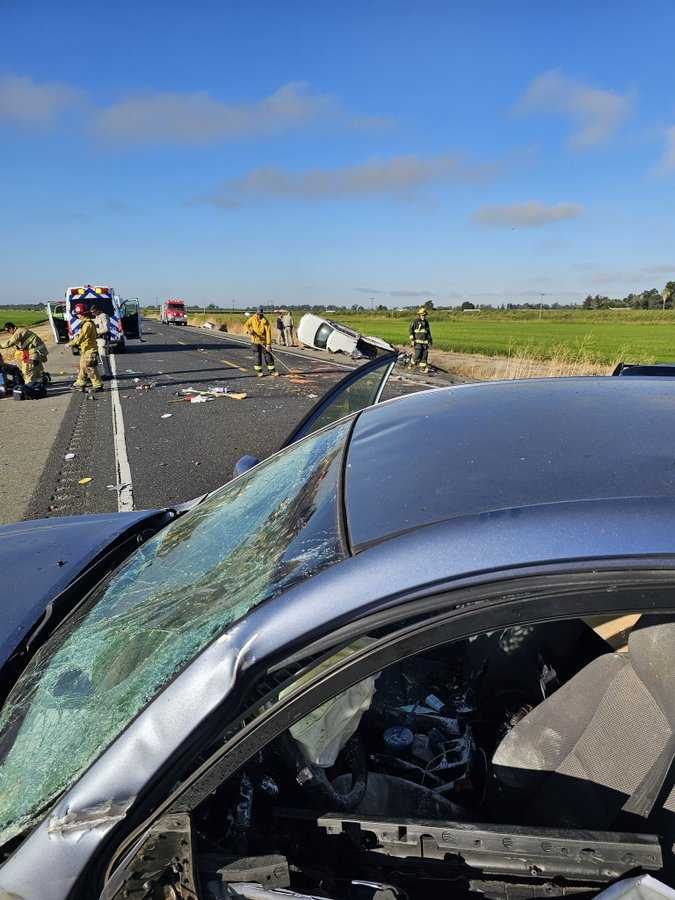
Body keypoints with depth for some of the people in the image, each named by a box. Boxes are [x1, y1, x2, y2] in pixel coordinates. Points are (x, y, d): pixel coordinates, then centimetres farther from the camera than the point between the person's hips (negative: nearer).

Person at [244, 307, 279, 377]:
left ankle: (272, 370, 11)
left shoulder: (265, 322, -11)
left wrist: (268, 344, -20)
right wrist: (248, 330, -18)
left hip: (264, 341, -2)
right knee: (257, 356, 3)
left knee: (268, 355, 2)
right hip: (256, 341, 2)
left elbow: (268, 333, -14)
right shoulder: (252, 319, -1)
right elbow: (246, 325, 7)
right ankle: (259, 371, 13)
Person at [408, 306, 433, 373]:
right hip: (417, 341, -5)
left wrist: (430, 340, 20)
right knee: (418, 355, -13)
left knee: (425, 355, 0)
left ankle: (423, 367, 6)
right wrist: (412, 340, -12)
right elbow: (411, 330, -5)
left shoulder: (426, 322, 15)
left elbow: (428, 332, 24)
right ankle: (413, 363, 10)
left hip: (425, 342, 5)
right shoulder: (415, 321, -3)